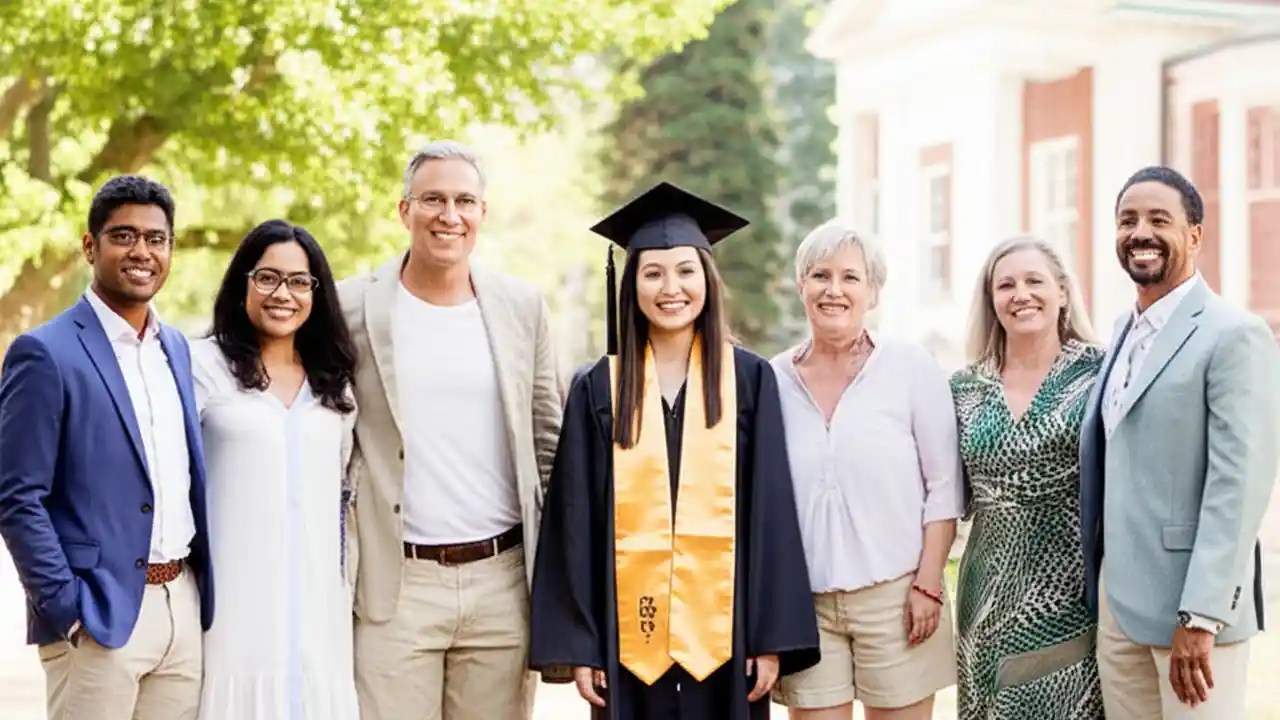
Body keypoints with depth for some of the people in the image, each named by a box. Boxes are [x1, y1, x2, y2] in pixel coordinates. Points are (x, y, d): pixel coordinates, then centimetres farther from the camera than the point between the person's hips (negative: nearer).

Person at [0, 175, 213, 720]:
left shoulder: (176, 347, 13)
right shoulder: (45, 353, -8)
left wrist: (202, 590, 11)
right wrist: (68, 608, -14)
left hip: (185, 607, 6)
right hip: (99, 616, -6)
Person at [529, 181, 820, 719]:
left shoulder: (750, 380, 3)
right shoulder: (598, 389, 4)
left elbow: (772, 512, 0)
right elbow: (576, 521, 2)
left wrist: (772, 638, -6)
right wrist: (578, 645, -4)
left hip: (724, 627, 0)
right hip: (632, 633, 0)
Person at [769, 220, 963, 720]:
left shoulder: (911, 367, -2)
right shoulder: (774, 379, 4)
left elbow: (944, 487, -2)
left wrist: (928, 585, -8)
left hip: (896, 595, -2)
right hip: (803, 602, 2)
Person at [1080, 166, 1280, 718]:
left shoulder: (1235, 336, -11)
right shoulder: (1124, 331, 14)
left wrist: (1200, 616, -22)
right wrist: (1100, 584, 12)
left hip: (1191, 605, -7)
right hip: (1116, 601, 7)